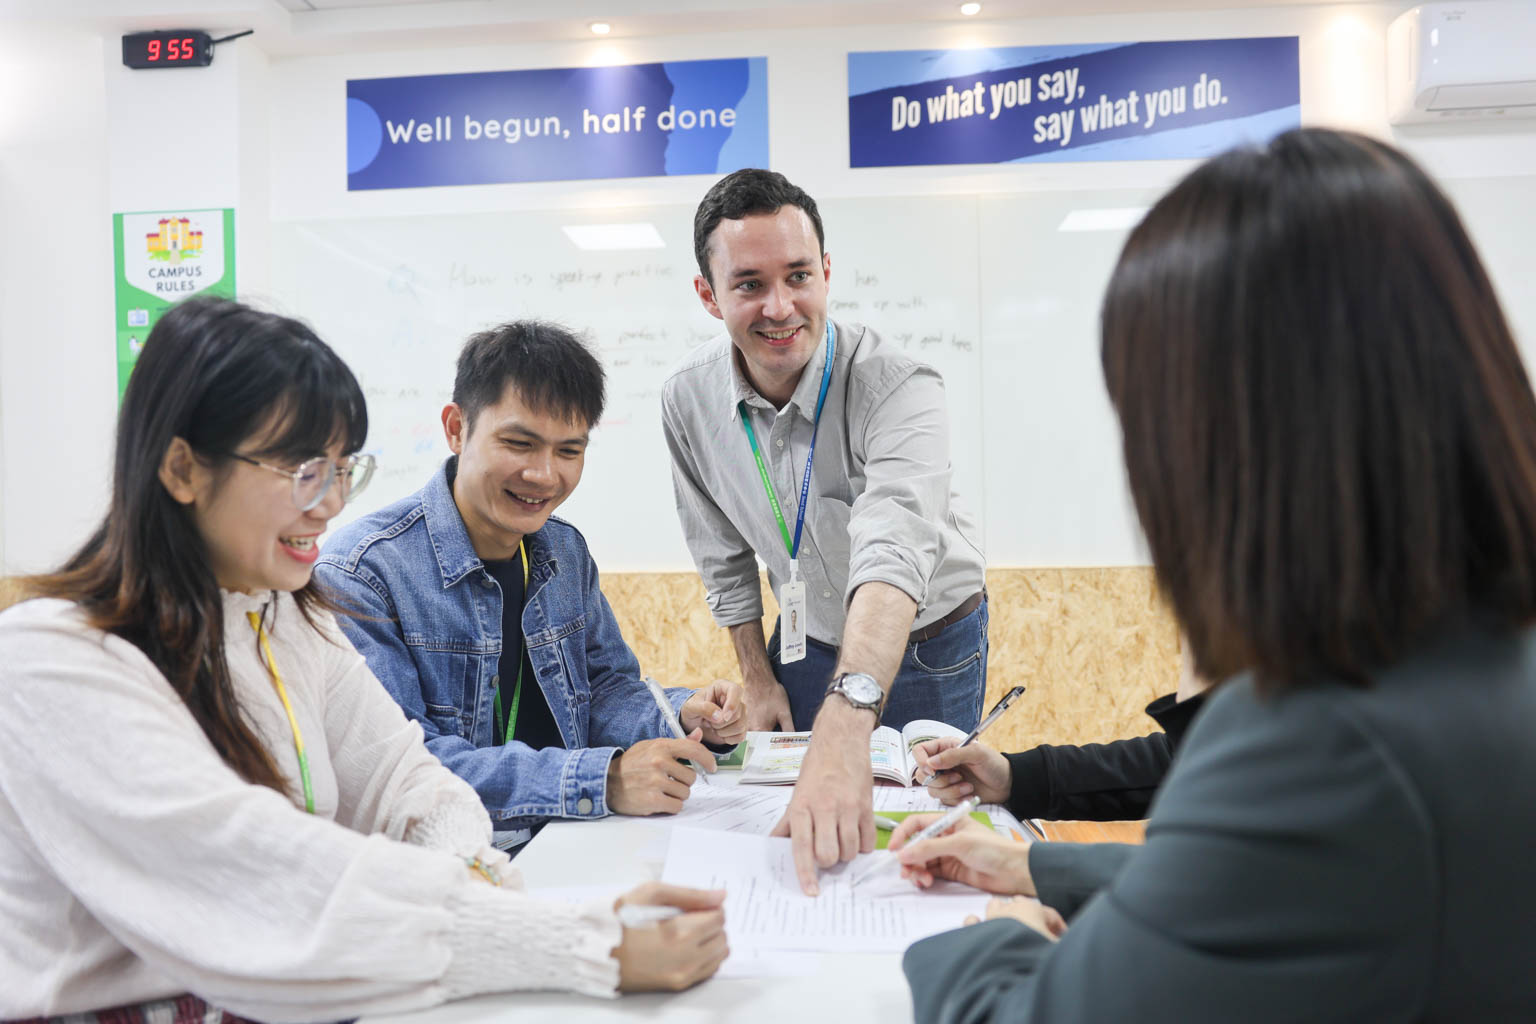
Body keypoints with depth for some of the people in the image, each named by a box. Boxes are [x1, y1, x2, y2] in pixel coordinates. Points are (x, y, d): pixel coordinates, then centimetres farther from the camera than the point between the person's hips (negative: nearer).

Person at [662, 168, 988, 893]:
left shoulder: (897, 389, -32)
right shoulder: (688, 399, -16)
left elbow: (893, 555, -50)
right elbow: (724, 555, 0)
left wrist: (844, 728, -64)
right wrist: (756, 677, 3)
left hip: (925, 641, -3)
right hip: (807, 644, 4)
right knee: (792, 825, 15)